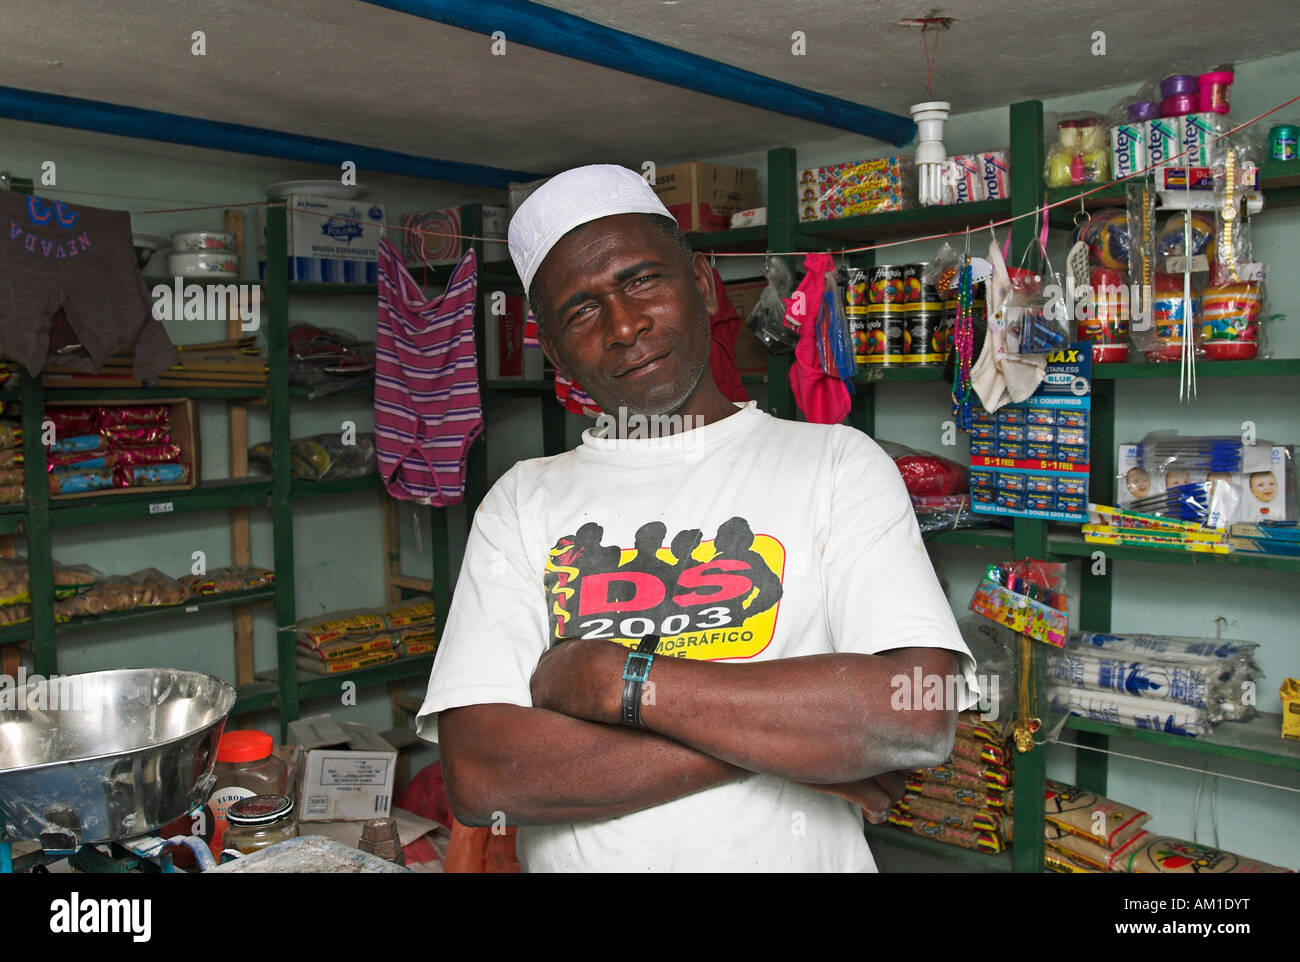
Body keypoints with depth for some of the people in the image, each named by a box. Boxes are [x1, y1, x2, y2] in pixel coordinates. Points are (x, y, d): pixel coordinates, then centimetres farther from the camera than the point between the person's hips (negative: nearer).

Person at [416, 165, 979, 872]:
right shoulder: (522, 501, 2)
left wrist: (618, 677, -16)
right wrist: (795, 736, -15)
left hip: (799, 857, -1)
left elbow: (921, 719, -16)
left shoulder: (835, 462, -2)